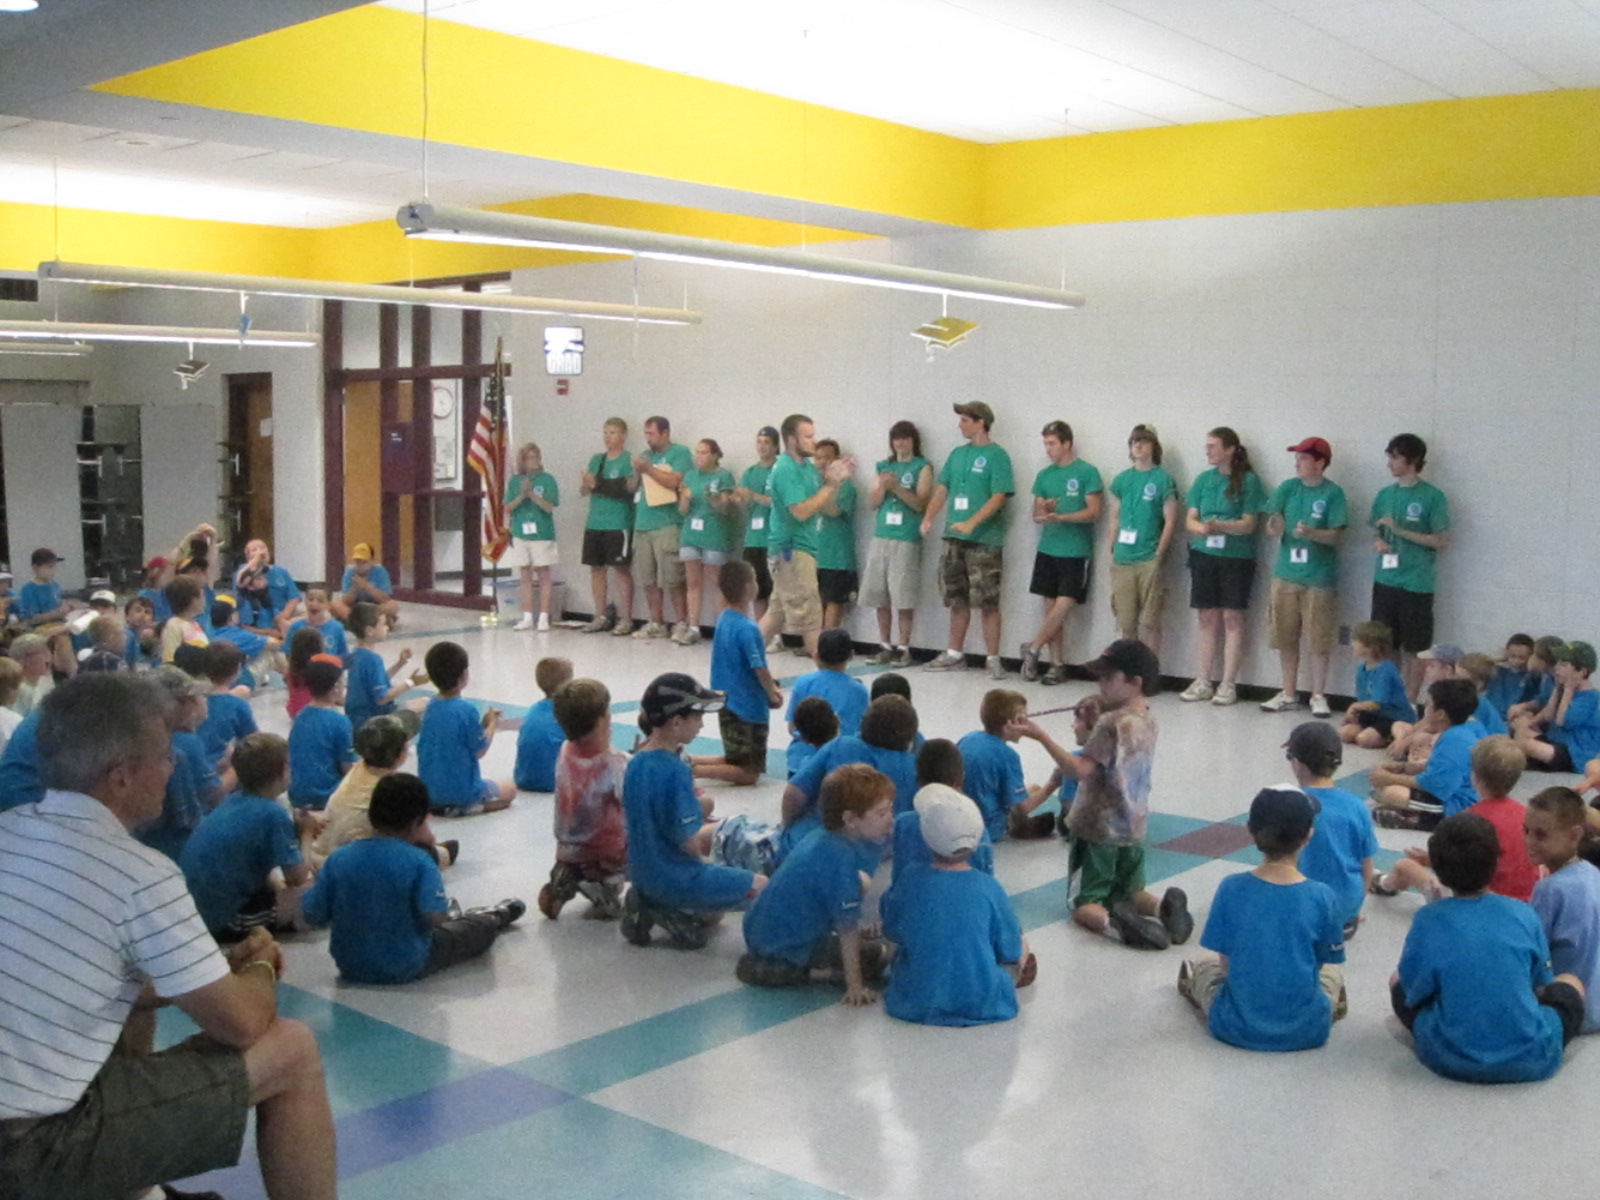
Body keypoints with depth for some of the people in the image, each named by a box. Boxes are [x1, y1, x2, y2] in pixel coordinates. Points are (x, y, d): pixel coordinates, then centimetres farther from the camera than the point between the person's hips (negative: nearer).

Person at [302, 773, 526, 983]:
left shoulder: (338, 858, -12)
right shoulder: (418, 861, -21)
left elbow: (312, 915, -8)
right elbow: (436, 919, -28)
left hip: (351, 967, 4)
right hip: (407, 969, -4)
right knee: (481, 928, 22)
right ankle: (492, 919, 54)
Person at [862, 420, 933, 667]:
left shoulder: (922, 467, 4)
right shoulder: (883, 466, 16)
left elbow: (920, 503, -5)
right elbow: (873, 503, 11)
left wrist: (896, 486, -16)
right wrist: (882, 486, -7)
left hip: (907, 539, -4)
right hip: (880, 537, 5)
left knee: (904, 597, -6)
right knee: (880, 596, 4)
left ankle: (903, 648, 0)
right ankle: (885, 646, 12)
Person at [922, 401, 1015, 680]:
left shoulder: (997, 456, -6)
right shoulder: (957, 454, 14)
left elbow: (998, 497, -14)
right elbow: (942, 489, 15)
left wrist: (971, 523, -23)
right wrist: (929, 517, 0)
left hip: (985, 540, -7)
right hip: (954, 538, 7)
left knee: (988, 602, -4)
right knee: (957, 599, 13)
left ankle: (993, 659, 0)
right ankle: (954, 655, 22)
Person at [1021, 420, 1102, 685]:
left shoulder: (1087, 472, -3)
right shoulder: (1045, 475, 12)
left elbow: (1093, 512, -8)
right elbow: (1036, 514, 13)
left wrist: (1060, 517, -19)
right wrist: (1044, 511, -10)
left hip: (1076, 551, -5)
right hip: (1048, 550, 5)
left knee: (1063, 607, -10)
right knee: (1051, 609, 3)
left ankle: (1033, 649, 5)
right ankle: (1057, 664, 8)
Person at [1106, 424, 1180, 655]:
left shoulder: (1163, 479, -1)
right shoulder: (1122, 480, 12)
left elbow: (1170, 520, -4)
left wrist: (1159, 555, -10)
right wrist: (1112, 551, 6)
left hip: (1149, 559, -4)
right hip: (1122, 560, 4)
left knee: (1149, 622, -2)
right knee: (1126, 623, 8)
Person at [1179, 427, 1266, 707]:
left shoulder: (1248, 480, -3)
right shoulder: (1204, 479, 10)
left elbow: (1249, 524, -7)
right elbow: (1190, 519, 8)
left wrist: (1220, 525, -24)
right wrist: (1201, 528, -14)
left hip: (1237, 557, -4)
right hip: (1204, 555, 4)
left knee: (1232, 618, -2)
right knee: (1207, 619, 5)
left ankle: (1228, 684, 1)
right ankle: (1202, 682, 9)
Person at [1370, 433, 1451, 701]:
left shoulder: (1432, 497, -5)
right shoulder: (1385, 494, 10)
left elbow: (1442, 540, -7)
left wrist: (1400, 530, -14)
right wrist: (1378, 542, -5)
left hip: (1416, 585, -4)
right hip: (1385, 581, 4)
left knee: (1414, 650, 4)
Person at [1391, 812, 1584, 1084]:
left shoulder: (1428, 920, -8)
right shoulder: (1524, 914, -3)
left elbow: (1413, 990, 0)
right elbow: (1541, 982, 10)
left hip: (1451, 1060, -2)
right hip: (1531, 1061, 3)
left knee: (1397, 982, 23)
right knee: (1571, 983, 28)